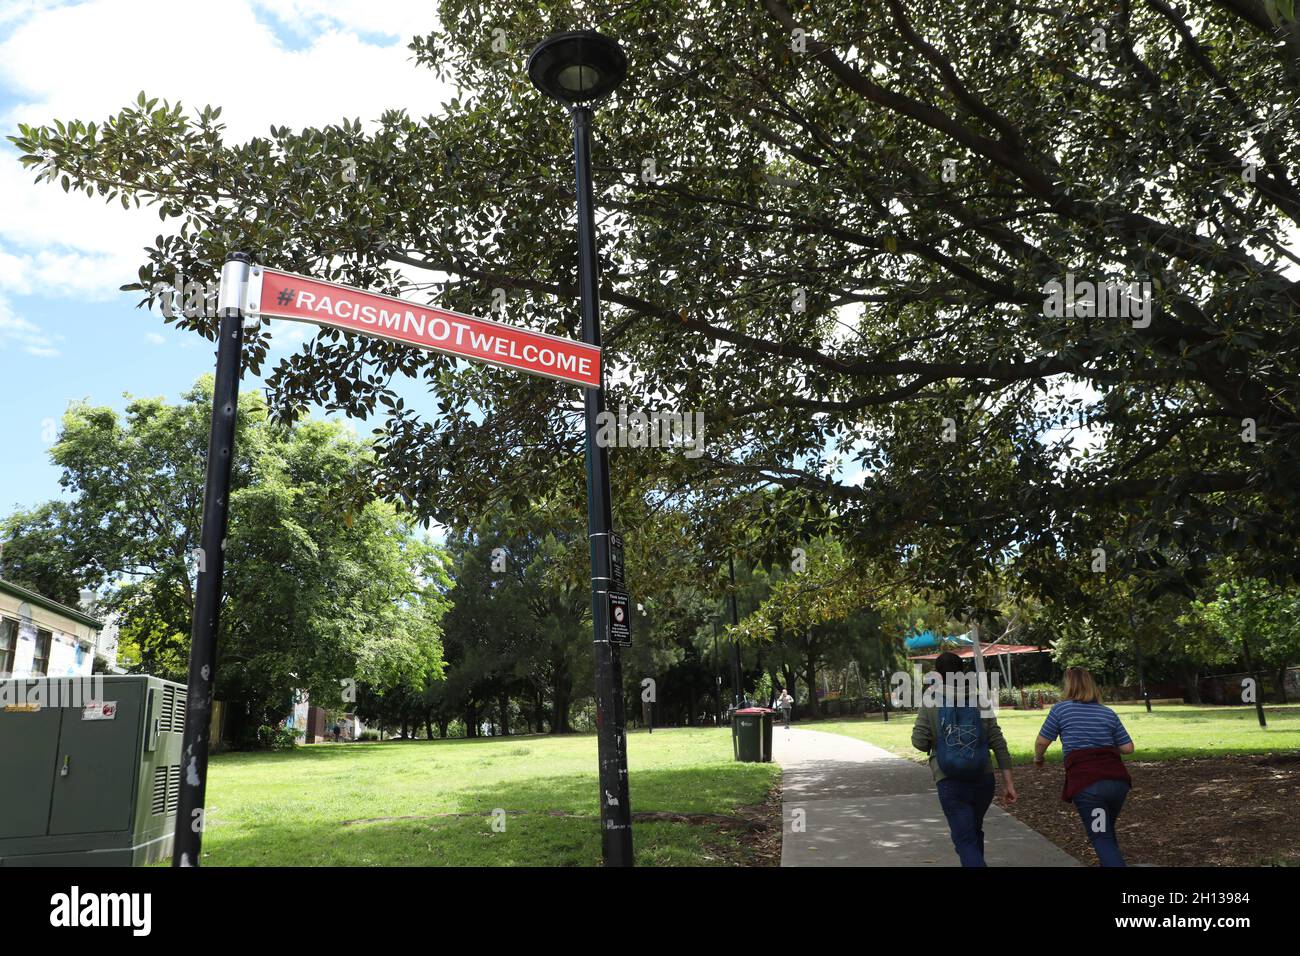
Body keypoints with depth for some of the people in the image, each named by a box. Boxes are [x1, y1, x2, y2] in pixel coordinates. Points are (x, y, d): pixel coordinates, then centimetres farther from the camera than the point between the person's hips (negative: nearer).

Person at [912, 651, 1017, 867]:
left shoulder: (930, 703, -6)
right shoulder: (979, 703, 3)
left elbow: (919, 741, -10)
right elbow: (999, 744, 1)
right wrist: (1008, 783, 4)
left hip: (950, 784, -4)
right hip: (983, 780, 4)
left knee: (965, 840, -1)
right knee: (974, 832, 25)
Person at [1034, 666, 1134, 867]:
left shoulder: (1060, 709, 3)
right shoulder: (1108, 713, 13)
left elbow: (1042, 742, 8)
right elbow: (1128, 748, 10)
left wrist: (1038, 759, 28)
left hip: (1086, 784, -4)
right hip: (1118, 780, 4)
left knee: (1102, 839, 2)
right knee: (1108, 833, 24)